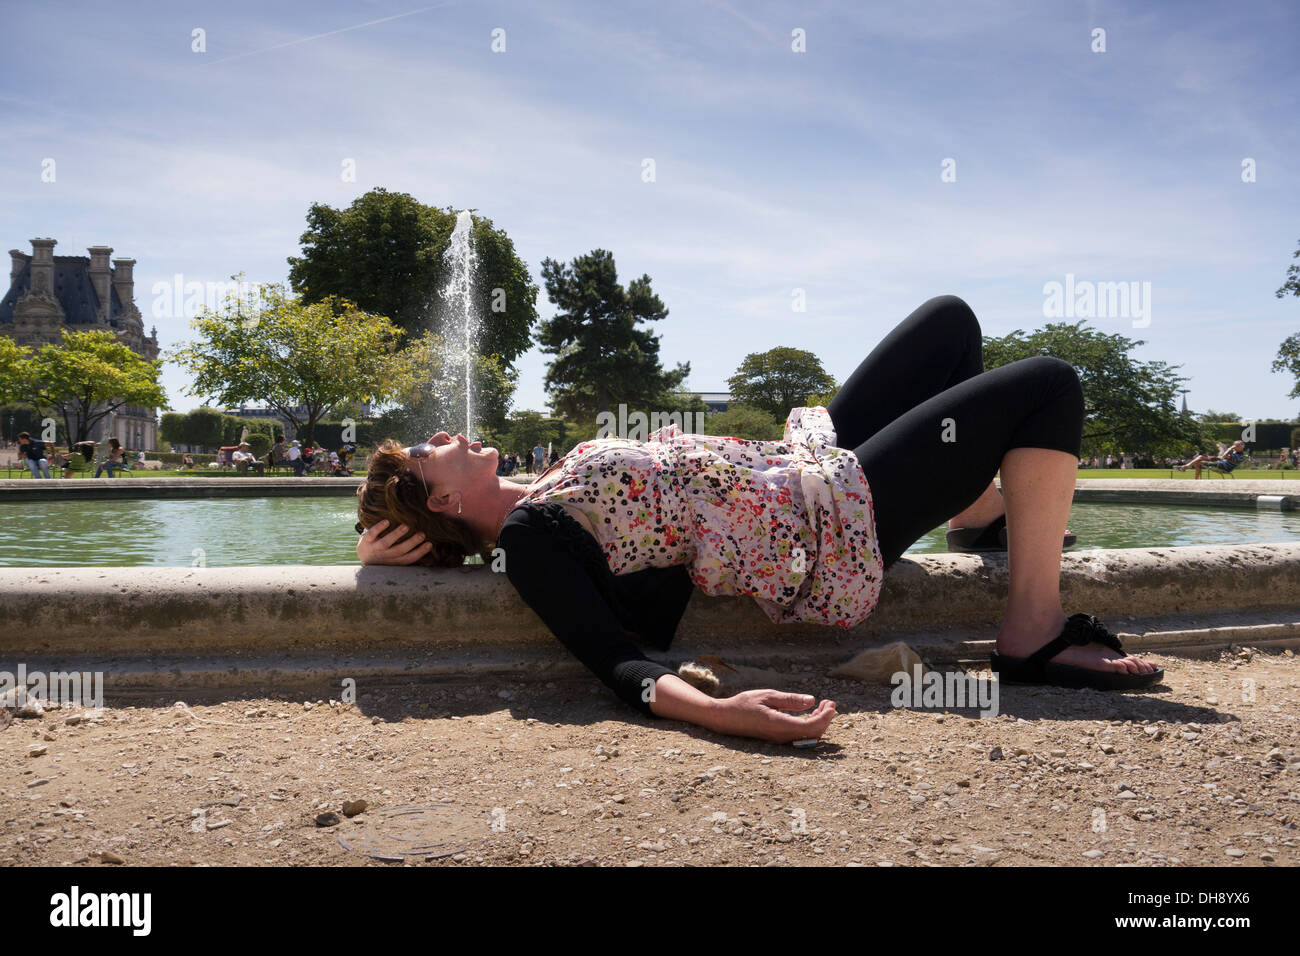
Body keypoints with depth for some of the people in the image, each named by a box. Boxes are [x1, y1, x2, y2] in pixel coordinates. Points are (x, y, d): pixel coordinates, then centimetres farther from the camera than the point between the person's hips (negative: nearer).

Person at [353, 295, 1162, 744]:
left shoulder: (533, 500, 2)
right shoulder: (529, 538, -21)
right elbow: (617, 660, -31)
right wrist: (713, 711, -47)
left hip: (810, 467, 9)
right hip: (839, 530, -9)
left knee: (949, 319, 21)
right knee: (1047, 385, -10)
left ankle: (985, 509, 38)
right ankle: (1036, 633, -3)